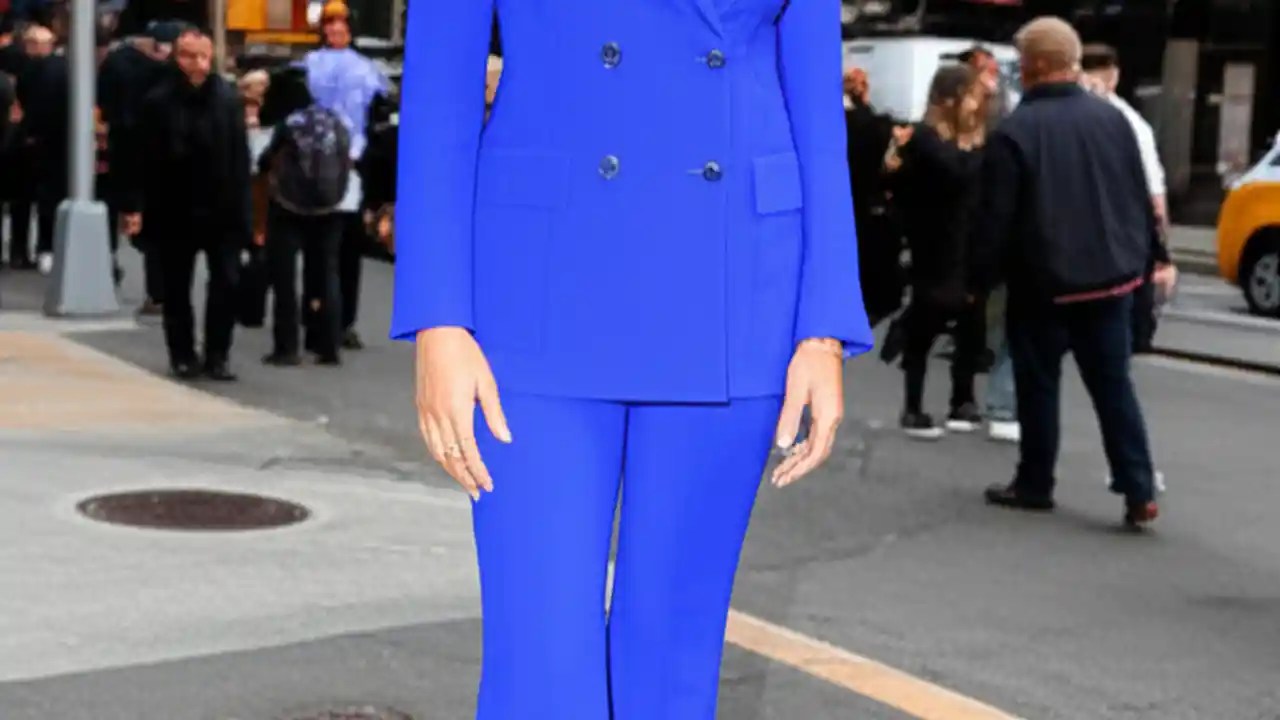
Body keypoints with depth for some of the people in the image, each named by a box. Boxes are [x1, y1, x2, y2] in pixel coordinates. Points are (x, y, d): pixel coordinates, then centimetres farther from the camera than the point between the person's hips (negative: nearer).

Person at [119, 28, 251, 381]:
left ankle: (217, 355, 11)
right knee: (176, 288, 10)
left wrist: (242, 207, -10)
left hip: (222, 209, 0)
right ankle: (183, 355, 23)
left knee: (226, 283, 0)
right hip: (175, 210, 0)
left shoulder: (228, 97, -3)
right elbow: (144, 158, -6)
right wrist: (135, 204, -12)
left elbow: (240, 157, -5)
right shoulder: (158, 100, -5)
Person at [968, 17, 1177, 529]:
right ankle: (1139, 493, 3)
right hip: (1112, 278, 5)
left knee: (1039, 386, 9)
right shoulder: (1112, 118, 4)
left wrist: (981, 278, -3)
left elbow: (995, 218, -13)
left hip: (1043, 283, -5)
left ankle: (1034, 486, 19)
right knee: (1114, 386, 9)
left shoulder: (1014, 132, -14)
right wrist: (1151, 255, 21)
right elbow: (1140, 198, 11)